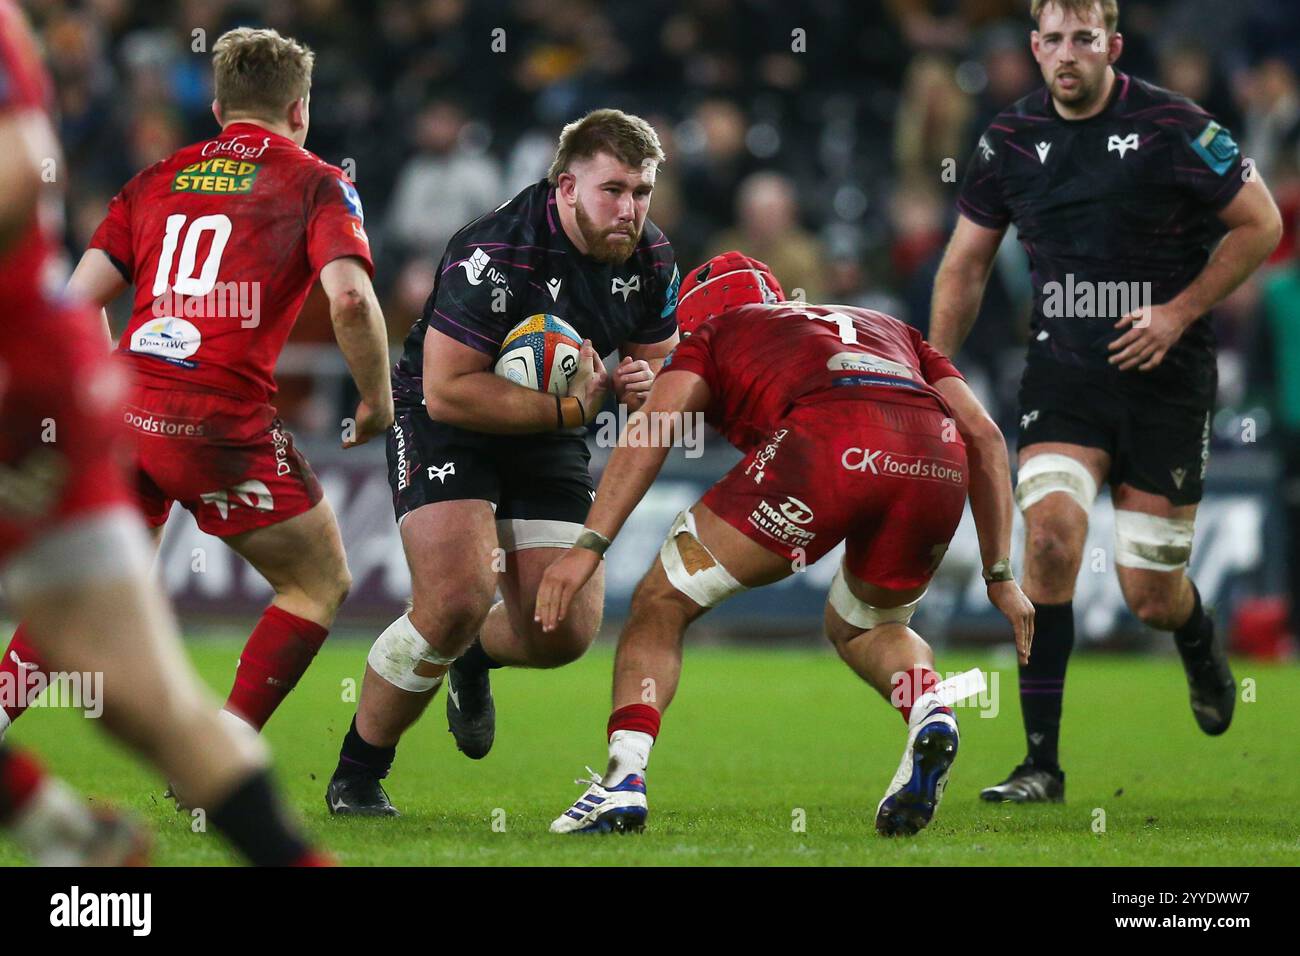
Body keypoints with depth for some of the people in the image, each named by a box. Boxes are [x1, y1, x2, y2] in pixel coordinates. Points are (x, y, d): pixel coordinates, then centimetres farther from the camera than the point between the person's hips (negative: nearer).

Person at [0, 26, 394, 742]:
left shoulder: (157, 179, 18)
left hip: (123, 411, 5)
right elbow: (349, 297, -13)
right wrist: (377, 402, 0)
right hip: (223, 424, -5)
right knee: (319, 584, 12)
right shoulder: (315, 183, 5)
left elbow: (76, 300, 12)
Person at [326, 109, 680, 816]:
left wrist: (643, 381, -13)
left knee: (567, 632, -6)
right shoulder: (496, 254, -28)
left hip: (550, 442, 6)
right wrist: (567, 408, -31)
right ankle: (355, 776, -6)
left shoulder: (649, 258, -6)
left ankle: (473, 655, 32)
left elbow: (657, 355, 12)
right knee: (457, 599, -25)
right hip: (442, 424, -6)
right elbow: (446, 390, -28)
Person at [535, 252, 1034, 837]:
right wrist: (1000, 575, 33)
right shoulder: (889, 329, 42)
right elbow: (984, 435, 32)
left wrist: (589, 546, 5)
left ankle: (625, 776, -5)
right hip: (938, 459, 4)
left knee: (662, 604, 14)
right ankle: (930, 711, 1)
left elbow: (653, 427, 13)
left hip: (827, 443, -4)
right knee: (861, 627, 31)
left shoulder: (715, 334, 32)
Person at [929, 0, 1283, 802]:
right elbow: (965, 265, 12)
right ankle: (1041, 763, -12)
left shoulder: (1173, 128, -12)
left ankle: (1201, 644, 41)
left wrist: (1178, 313, -13)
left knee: (1150, 594, 1)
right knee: (1050, 533, -19)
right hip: (1063, 371, 3)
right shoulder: (1012, 140, 1)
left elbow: (1261, 224, -5)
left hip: (1165, 380, -2)